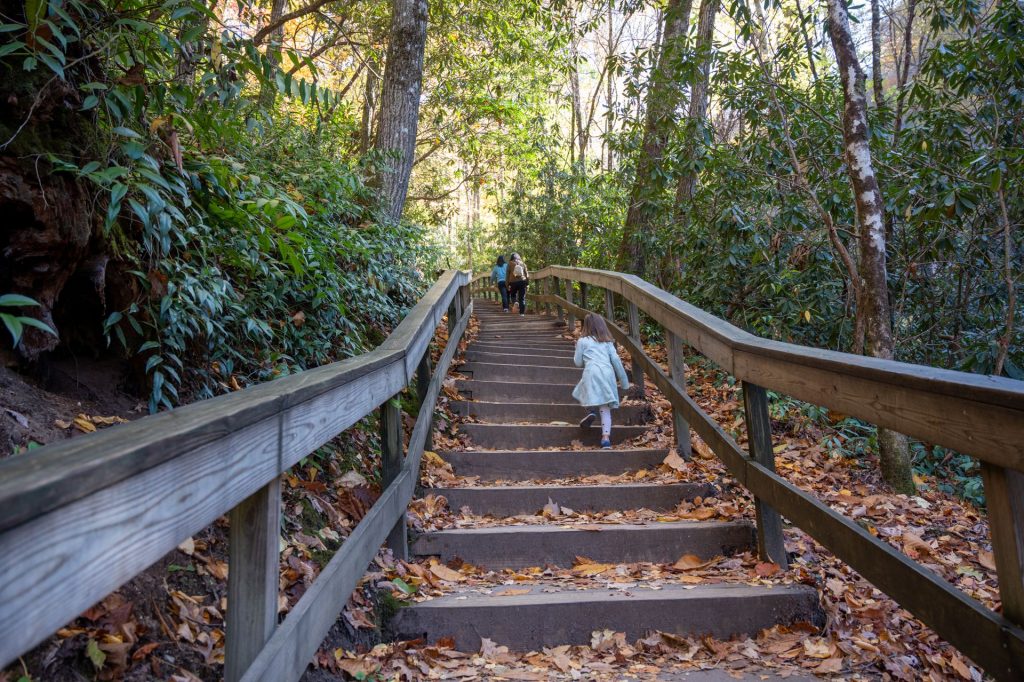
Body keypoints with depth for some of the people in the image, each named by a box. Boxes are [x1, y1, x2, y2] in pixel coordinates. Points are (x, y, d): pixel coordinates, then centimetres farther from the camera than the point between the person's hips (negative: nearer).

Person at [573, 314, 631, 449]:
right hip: (608, 373, 3)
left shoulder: (582, 341, 13)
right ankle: (606, 437, -11)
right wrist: (624, 381, 17)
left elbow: (578, 362, 14)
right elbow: (616, 360, 14)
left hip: (592, 372, -3)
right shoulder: (607, 342, 22)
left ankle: (591, 411, -5)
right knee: (605, 409, 3)